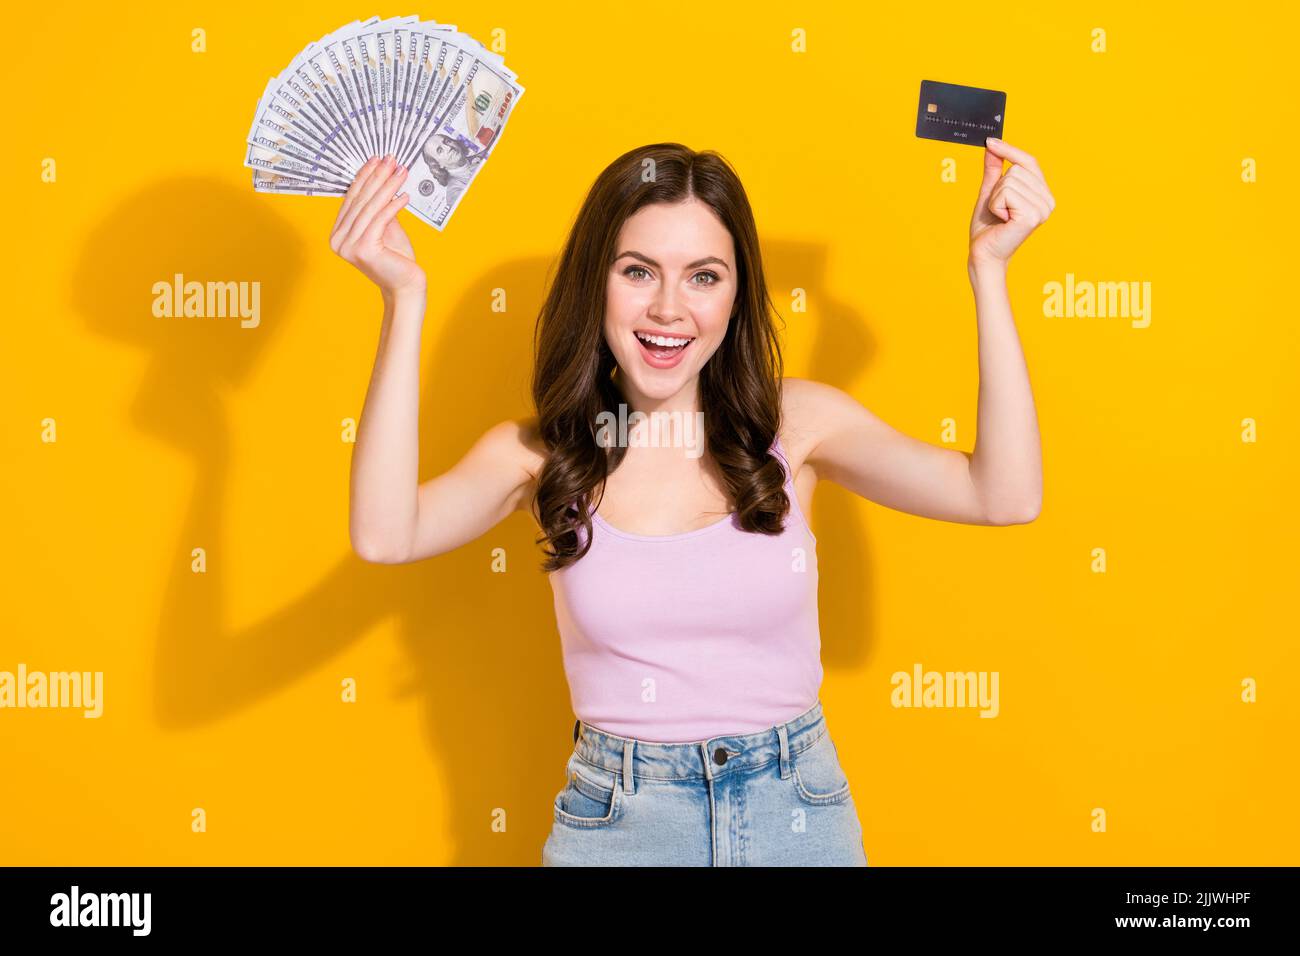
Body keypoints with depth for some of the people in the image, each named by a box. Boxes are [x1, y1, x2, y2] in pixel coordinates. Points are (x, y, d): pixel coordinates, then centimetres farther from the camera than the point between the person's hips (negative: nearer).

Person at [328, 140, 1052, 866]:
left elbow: (1005, 495, -14)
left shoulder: (795, 420, -5)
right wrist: (406, 300, -27)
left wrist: (989, 267, -16)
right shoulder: (537, 453, -7)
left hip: (799, 808, 1)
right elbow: (385, 534, -24)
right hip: (616, 820, -1)